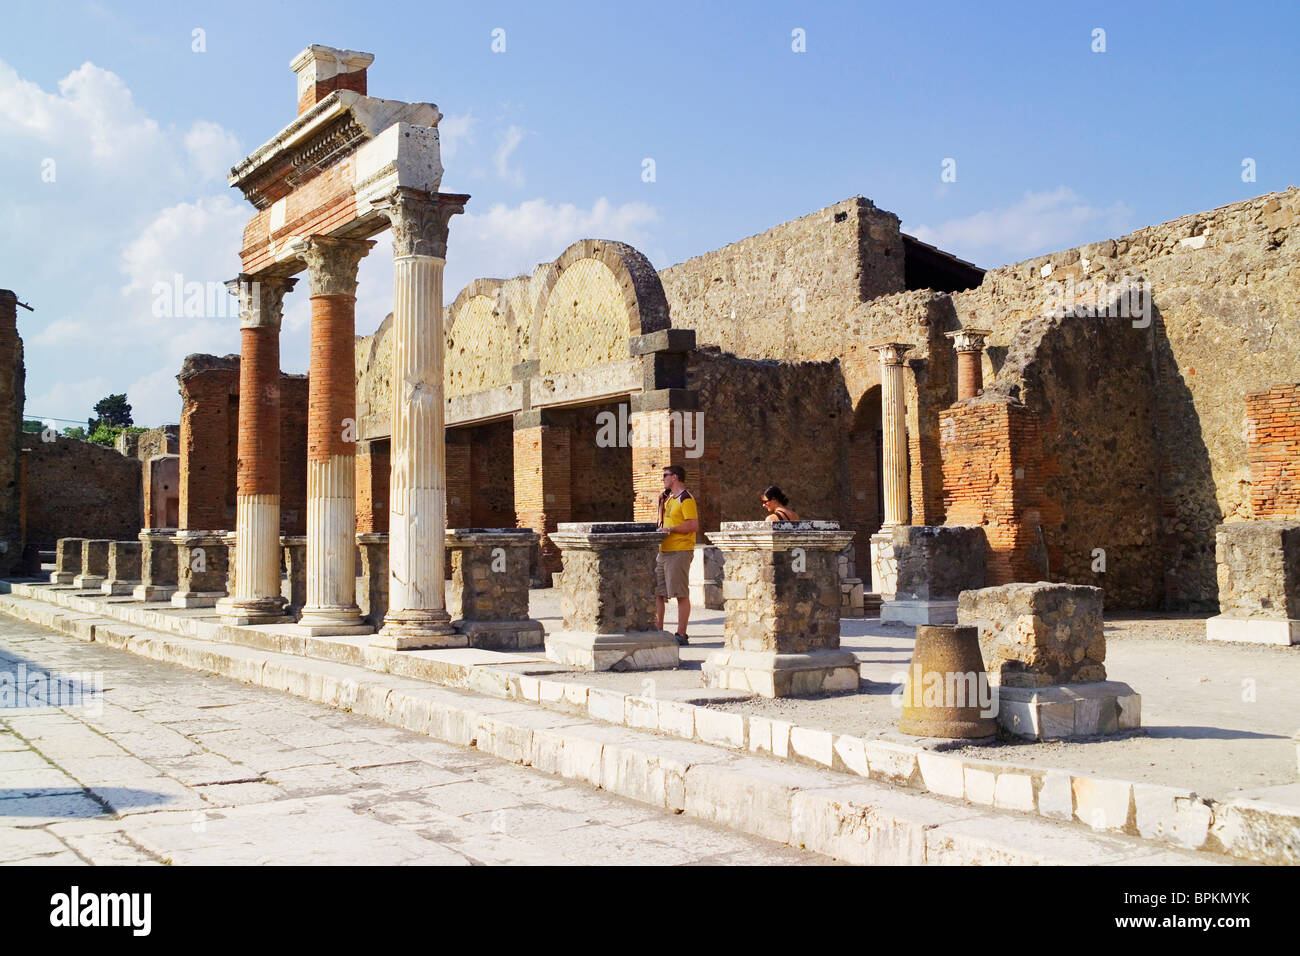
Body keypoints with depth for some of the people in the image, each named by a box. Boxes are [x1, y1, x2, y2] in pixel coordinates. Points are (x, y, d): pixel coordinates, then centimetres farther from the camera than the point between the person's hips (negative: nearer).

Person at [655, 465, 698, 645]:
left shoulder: (685, 499, -9)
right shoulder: (670, 498, 19)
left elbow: (694, 525, -17)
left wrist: (671, 529, -17)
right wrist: (661, 503, 14)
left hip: (679, 551, -10)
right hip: (664, 550, 10)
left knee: (681, 594, -5)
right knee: (657, 593, 10)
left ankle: (681, 635, -2)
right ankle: (658, 631, 18)